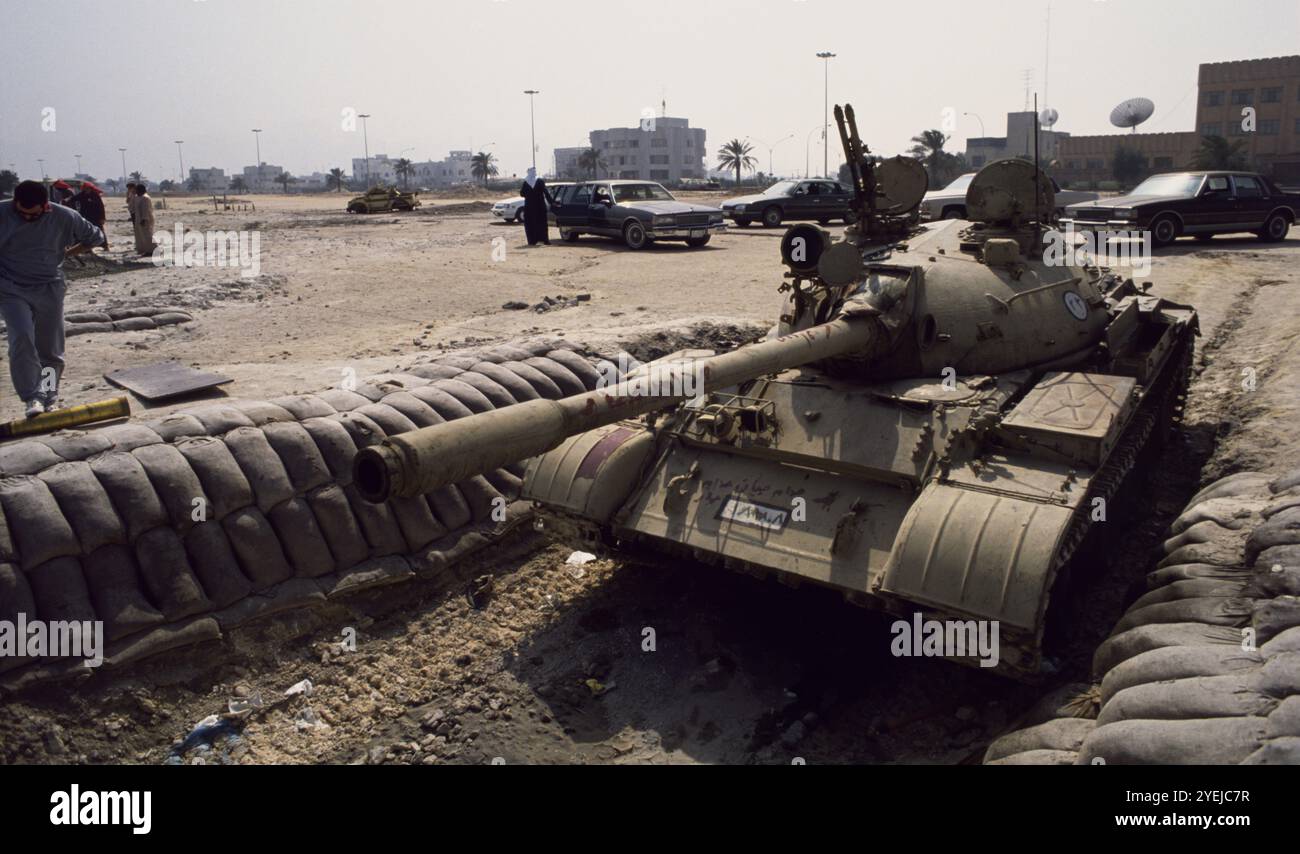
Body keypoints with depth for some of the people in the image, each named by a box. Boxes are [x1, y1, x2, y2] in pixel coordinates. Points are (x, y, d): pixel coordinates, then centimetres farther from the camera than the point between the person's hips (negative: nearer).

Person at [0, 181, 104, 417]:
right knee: (22, 338, -20)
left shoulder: (64, 217, -8)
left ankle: (49, 397, 21)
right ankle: (32, 398, -14)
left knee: (50, 349, 6)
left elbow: (96, 236, 9)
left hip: (49, 289, 1)